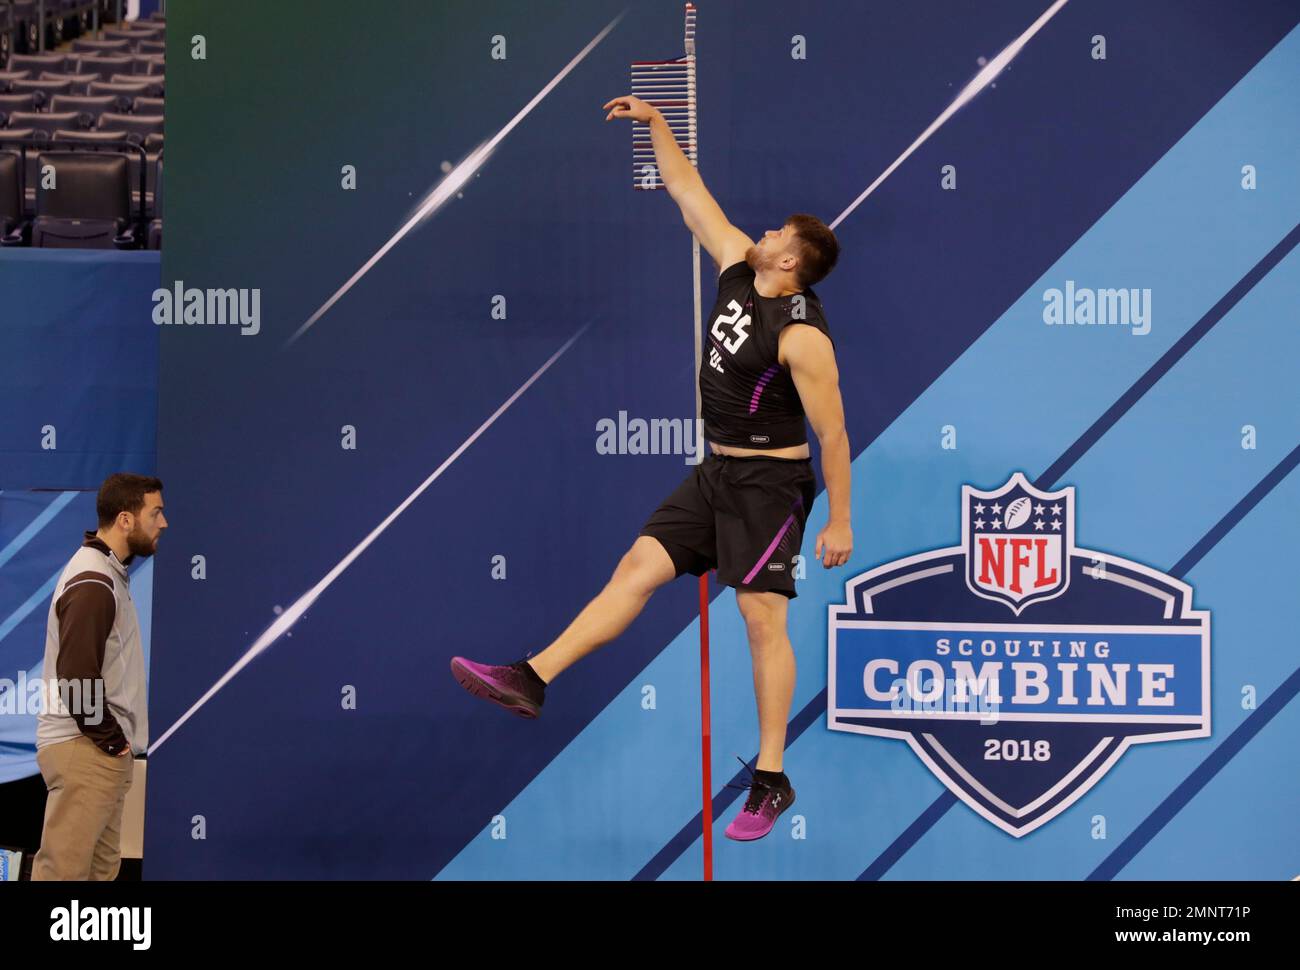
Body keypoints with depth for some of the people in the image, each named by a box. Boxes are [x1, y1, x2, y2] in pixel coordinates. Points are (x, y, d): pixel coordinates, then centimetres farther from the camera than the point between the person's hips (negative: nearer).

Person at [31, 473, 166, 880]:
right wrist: (111, 739, -14)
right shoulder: (92, 584, -16)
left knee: (100, 868, 11)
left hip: (103, 752, 10)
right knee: (63, 871, -11)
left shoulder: (107, 572, 16)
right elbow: (76, 677, -23)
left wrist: (116, 740, 11)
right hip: (83, 752, -10)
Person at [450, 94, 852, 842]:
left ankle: (772, 782, -4)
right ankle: (532, 679, -1)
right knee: (640, 564, 3)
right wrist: (655, 121, 6)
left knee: (763, 617, -8)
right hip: (718, 472, 8)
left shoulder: (802, 335, -22)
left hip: (771, 482, -8)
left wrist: (840, 522, -18)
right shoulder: (739, 268, 1)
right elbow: (689, 192, 9)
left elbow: (833, 432, -20)